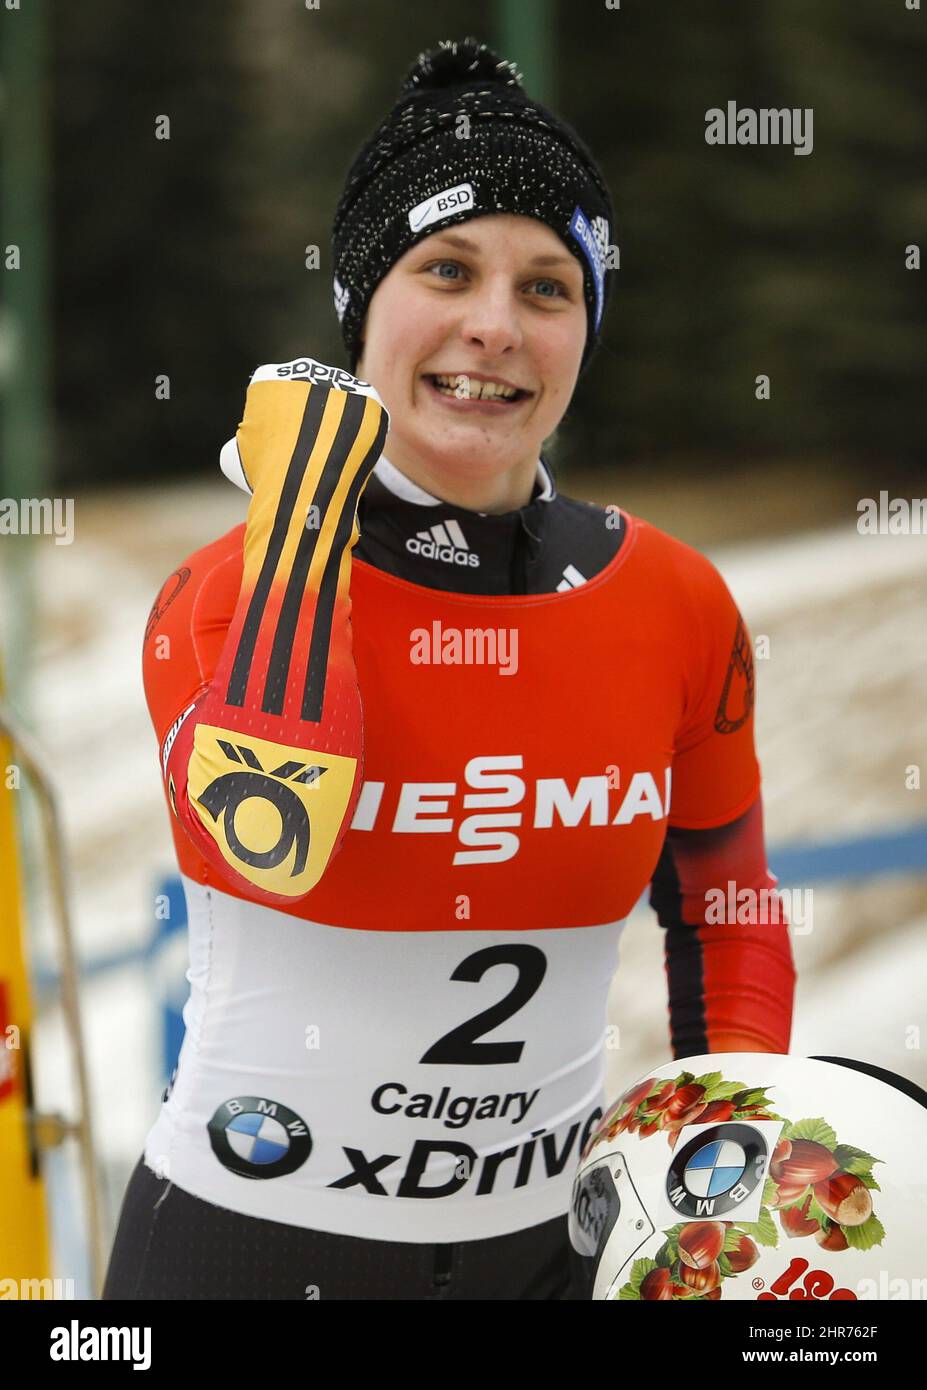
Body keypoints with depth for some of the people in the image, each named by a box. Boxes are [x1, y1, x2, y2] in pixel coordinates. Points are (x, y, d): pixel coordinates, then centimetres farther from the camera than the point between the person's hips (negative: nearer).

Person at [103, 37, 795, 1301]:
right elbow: (266, 839, -30)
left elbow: (727, 914, 10)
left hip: (546, 1238, 3)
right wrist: (302, 518, -22)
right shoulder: (229, 593, -10)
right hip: (250, 1235, -3)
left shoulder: (679, 606, -3)